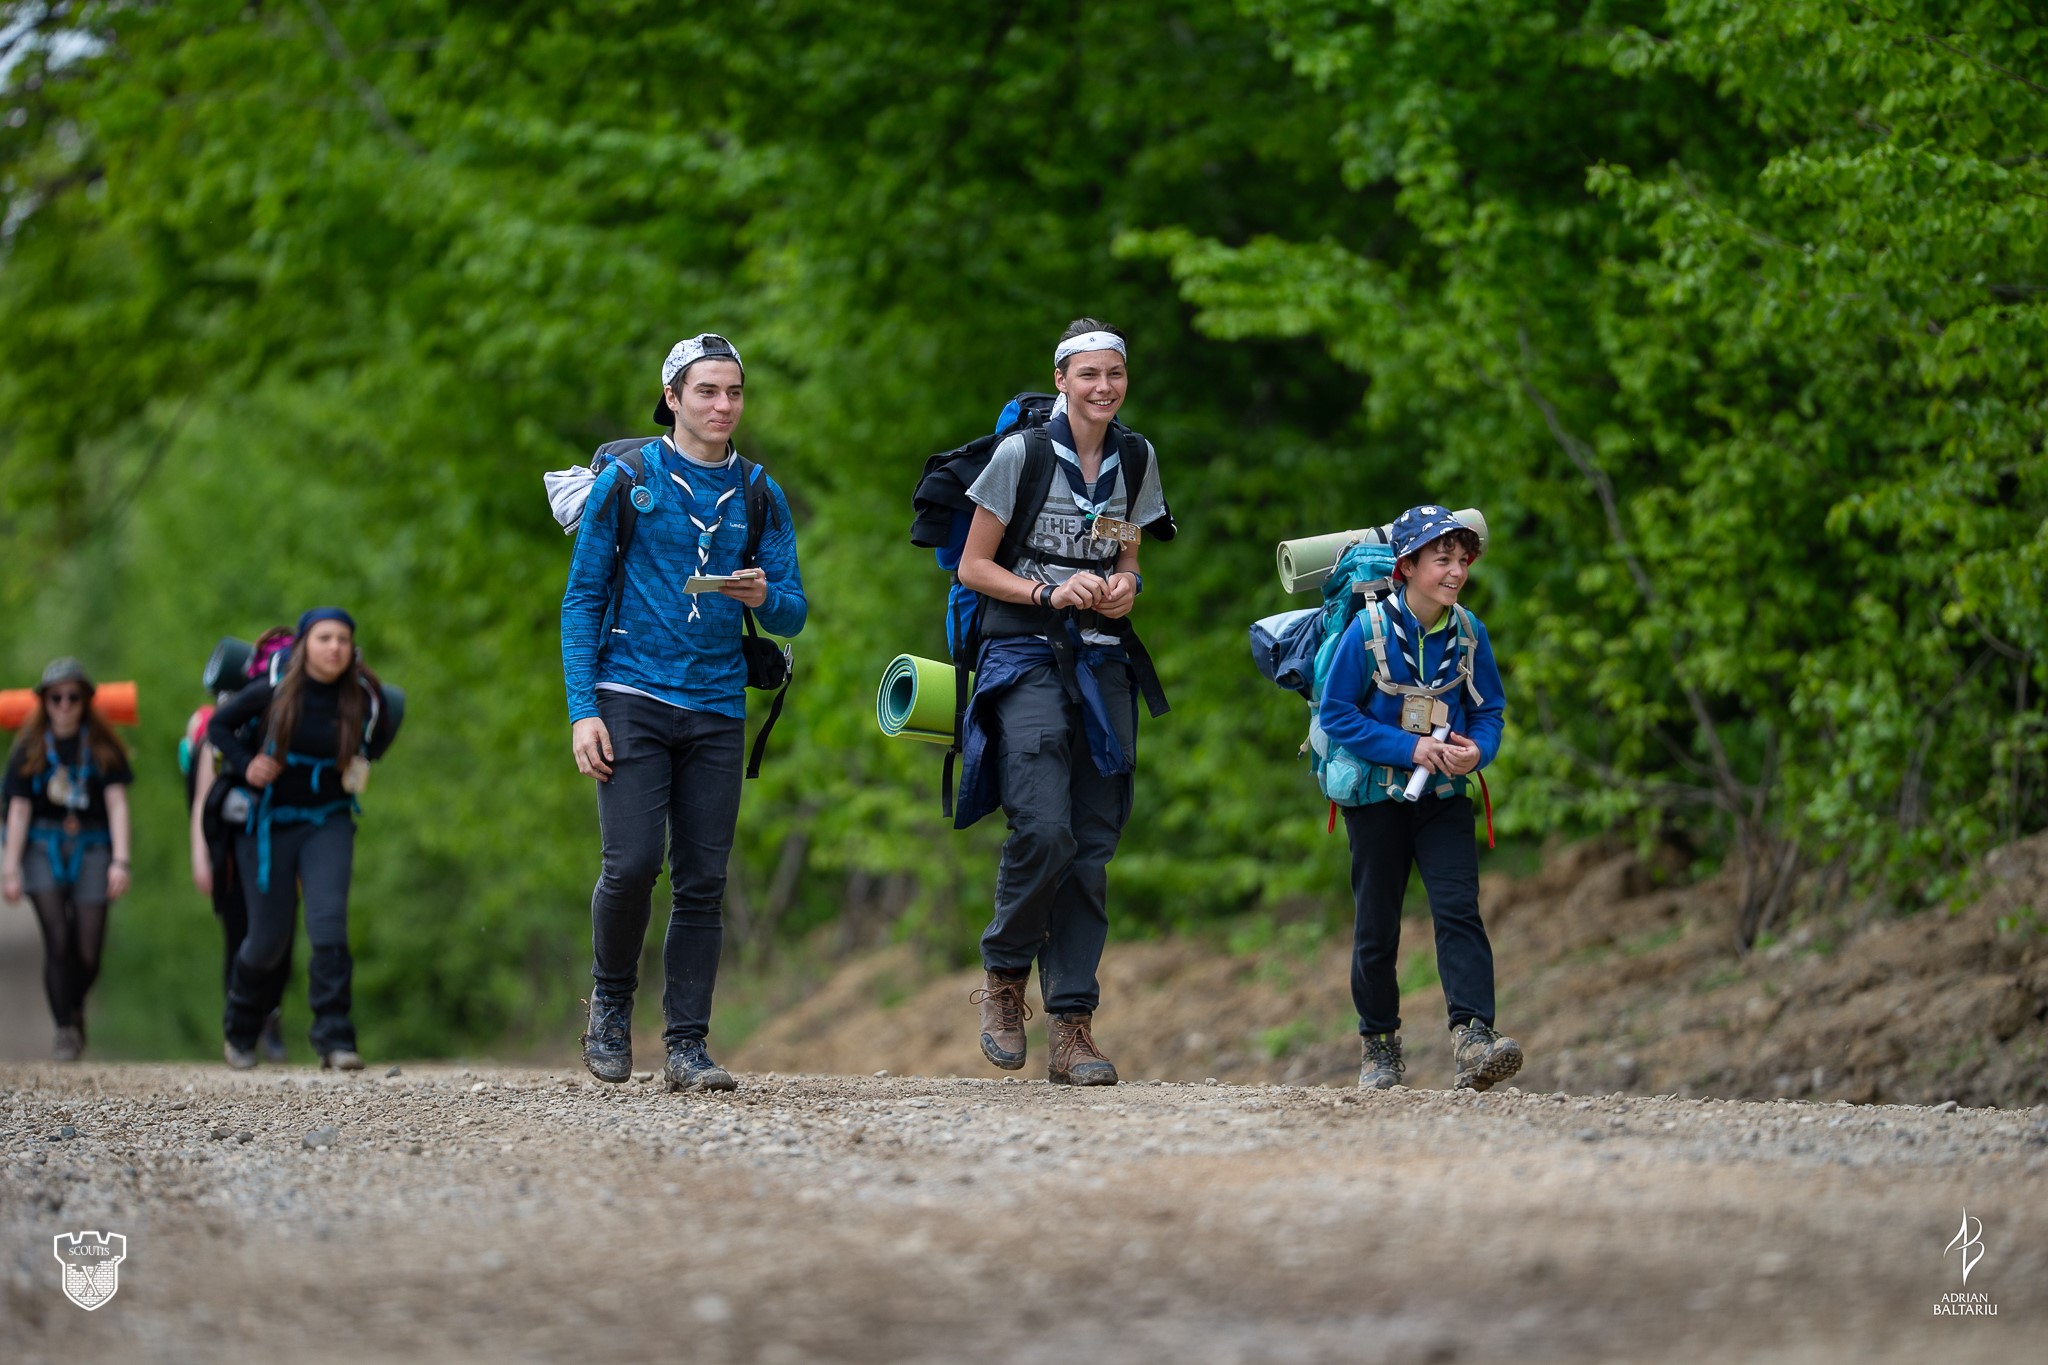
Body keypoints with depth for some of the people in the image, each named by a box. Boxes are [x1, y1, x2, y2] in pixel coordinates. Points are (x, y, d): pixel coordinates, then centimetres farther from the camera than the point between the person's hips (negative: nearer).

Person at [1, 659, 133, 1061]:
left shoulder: (103, 748, 5)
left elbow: (117, 804, -1)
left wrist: (120, 861, -11)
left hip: (91, 848, 0)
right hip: (44, 847, 0)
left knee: (88, 953, -4)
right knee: (57, 942, -15)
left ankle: (74, 1009, 26)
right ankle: (66, 1030, -9)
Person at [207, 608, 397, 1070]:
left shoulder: (364, 698, -8)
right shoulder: (273, 692, -13)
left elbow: (382, 733, 14)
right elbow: (219, 725, -1)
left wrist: (357, 765, -1)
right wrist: (246, 764, -15)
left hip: (327, 823, 1)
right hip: (266, 824, -1)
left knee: (329, 922, -20)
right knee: (269, 938, 4)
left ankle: (335, 1039, -19)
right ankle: (239, 1032, 31)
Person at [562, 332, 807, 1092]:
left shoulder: (759, 495, 10)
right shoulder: (626, 481, 1)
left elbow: (793, 615, 10)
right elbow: (581, 599, 1)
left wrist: (763, 597, -15)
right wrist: (582, 710, -9)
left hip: (717, 710, 3)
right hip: (632, 696, -3)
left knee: (702, 882, -1)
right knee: (632, 864, -14)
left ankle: (687, 1047, 3)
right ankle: (611, 998, 11)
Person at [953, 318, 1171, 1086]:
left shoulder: (1136, 459, 9)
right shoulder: (1021, 455, -5)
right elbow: (972, 567, -1)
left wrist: (1125, 587, -2)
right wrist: (1050, 593, -15)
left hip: (1103, 663, 5)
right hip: (1027, 657, -5)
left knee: (1093, 847, -1)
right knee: (1044, 829, -20)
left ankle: (1072, 1030, 1)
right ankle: (1002, 975, 4)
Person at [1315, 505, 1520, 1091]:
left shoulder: (1468, 632, -3)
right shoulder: (1368, 630, -14)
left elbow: (1490, 710, 6)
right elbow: (1337, 714, -12)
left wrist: (1477, 750, -16)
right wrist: (1409, 747, -19)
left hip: (1444, 798, 2)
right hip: (1377, 795, -2)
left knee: (1458, 909, -15)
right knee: (1377, 926, 6)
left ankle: (1474, 1040, -25)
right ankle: (1380, 1046, 23)